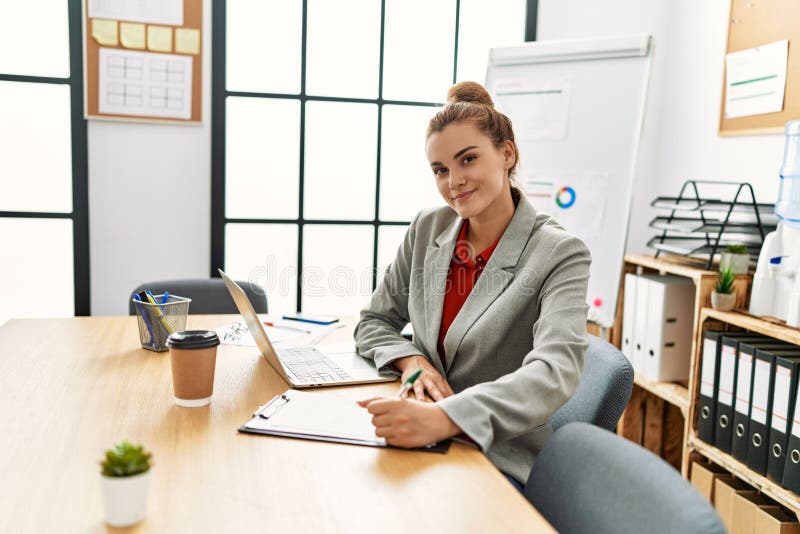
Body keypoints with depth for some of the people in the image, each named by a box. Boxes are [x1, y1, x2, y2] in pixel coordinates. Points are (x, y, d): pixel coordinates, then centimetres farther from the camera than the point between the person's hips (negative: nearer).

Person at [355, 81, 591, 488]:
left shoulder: (560, 255, -12)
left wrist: (444, 418, -42)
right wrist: (411, 360, -11)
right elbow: (374, 323, 12)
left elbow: (555, 372, -26)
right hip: (421, 441, 5)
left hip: (500, 464, -4)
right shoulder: (428, 230, 4)